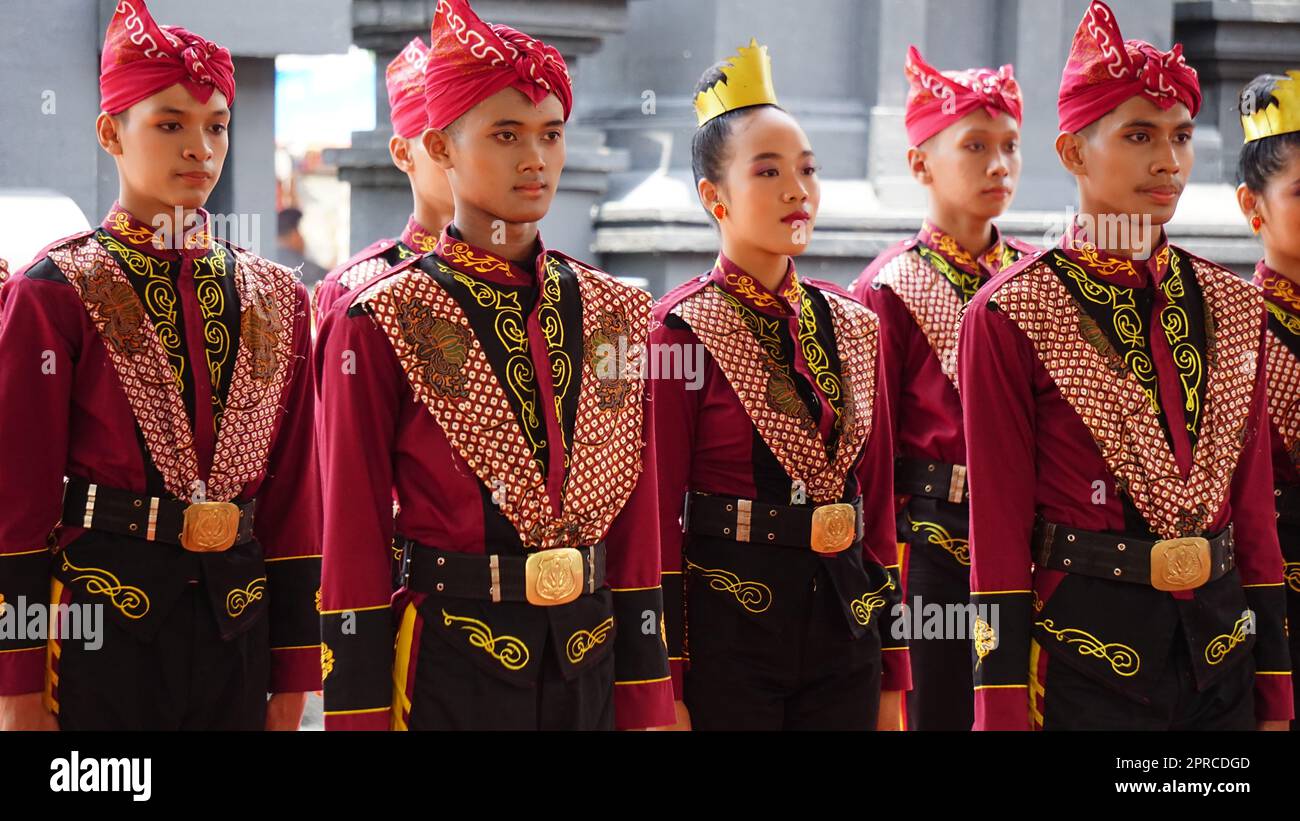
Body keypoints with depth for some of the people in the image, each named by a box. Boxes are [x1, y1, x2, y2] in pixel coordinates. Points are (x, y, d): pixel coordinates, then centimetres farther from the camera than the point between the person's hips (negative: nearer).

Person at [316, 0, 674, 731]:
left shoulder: (614, 315, 7)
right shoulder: (381, 325, -6)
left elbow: (637, 529, 9)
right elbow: (353, 544, -6)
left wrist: (645, 703, 5)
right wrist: (359, 715, -9)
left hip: (588, 667, 4)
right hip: (449, 664, -4)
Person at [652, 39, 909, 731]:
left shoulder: (851, 326, 9)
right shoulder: (683, 328, -7)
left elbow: (877, 498, 12)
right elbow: (660, 512, -8)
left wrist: (892, 672, 10)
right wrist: (666, 687, -12)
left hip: (843, 623, 5)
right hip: (728, 625, -5)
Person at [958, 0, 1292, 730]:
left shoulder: (1233, 308, 8)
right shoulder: (1011, 315, -6)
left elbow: (1254, 507, 10)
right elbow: (999, 526, -7)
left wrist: (1274, 696, 8)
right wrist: (1005, 710, -10)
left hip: (1221, 651, 4)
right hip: (1083, 662, -4)